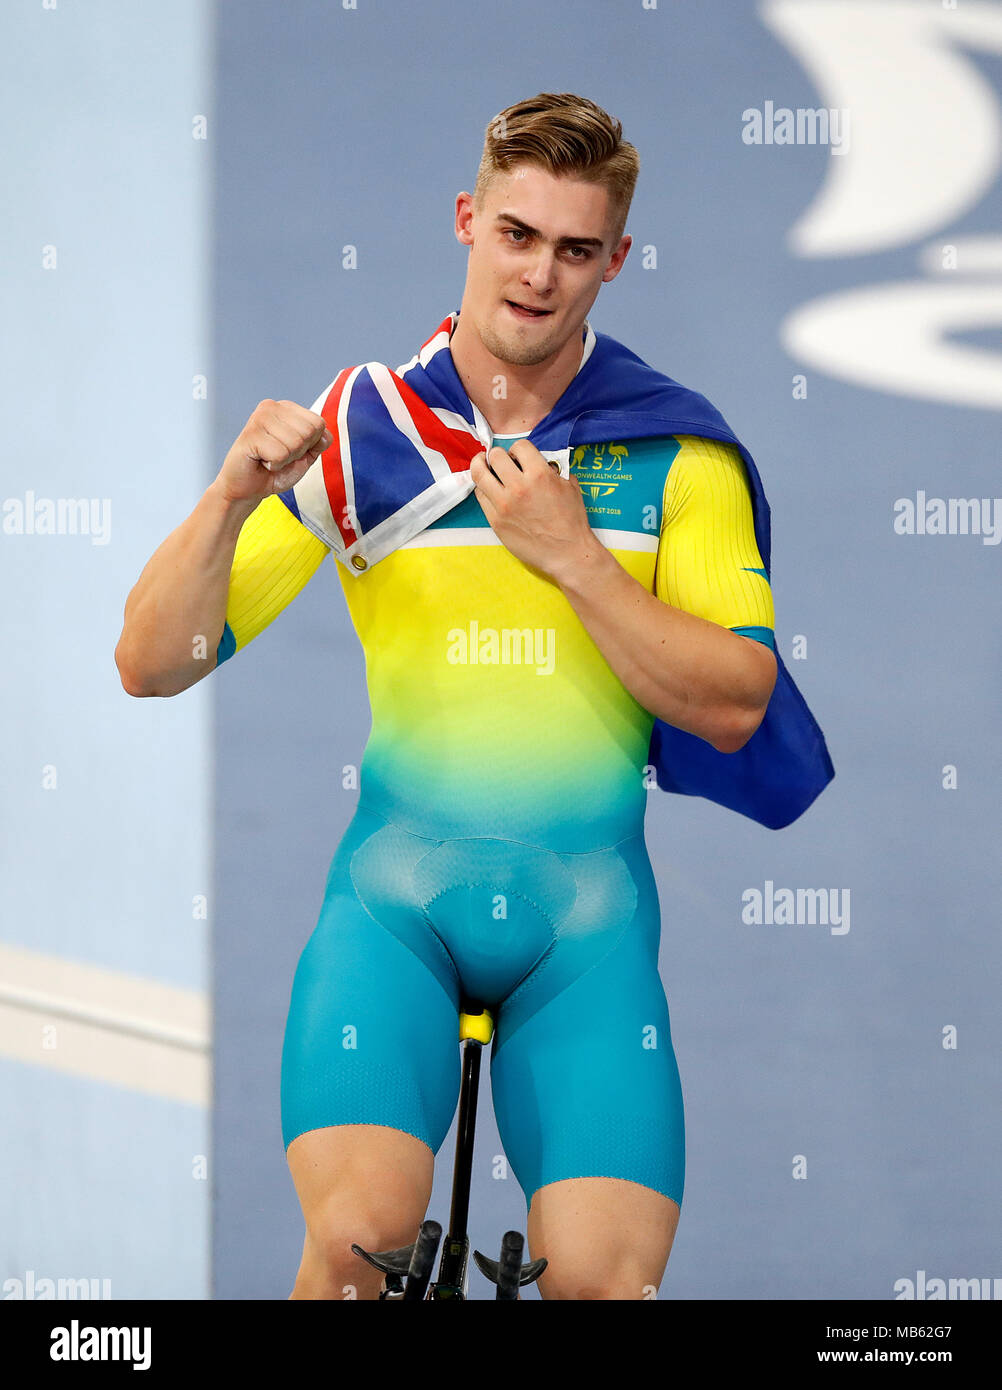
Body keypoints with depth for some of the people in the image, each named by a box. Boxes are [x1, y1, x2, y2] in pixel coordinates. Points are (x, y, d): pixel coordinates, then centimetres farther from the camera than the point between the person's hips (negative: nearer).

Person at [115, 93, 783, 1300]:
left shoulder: (671, 448, 3)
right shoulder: (355, 429, 3)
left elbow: (732, 706, -4)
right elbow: (152, 665, 1)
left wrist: (571, 555, -14)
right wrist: (232, 496, -16)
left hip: (587, 906, 1)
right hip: (400, 884, 0)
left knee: (604, 1277, -16)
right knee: (358, 1231, -24)